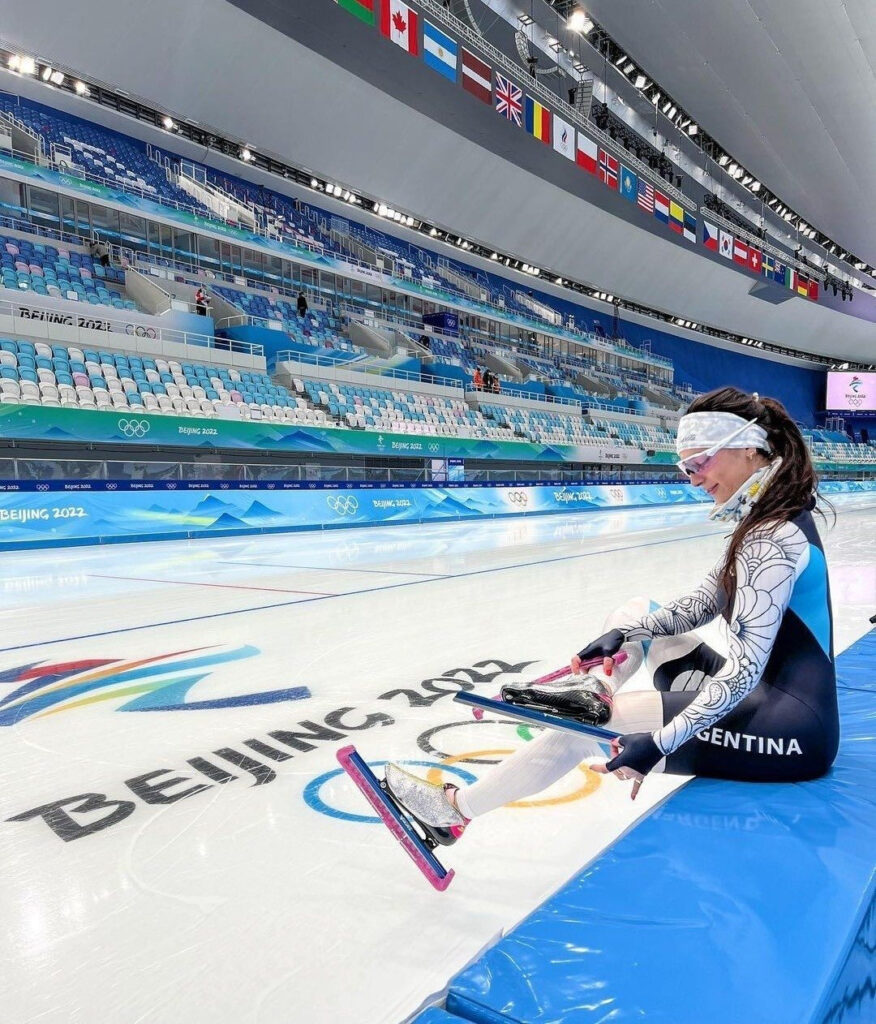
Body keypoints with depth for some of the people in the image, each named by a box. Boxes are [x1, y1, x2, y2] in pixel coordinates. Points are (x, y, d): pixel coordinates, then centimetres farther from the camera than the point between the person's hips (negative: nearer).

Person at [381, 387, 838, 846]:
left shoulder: (772, 538, -22)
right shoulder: (767, 516, 7)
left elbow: (745, 668, -27)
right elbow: (699, 605, 10)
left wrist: (660, 743, -28)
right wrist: (624, 634, -3)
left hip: (789, 731, -9)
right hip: (762, 693, 9)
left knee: (589, 722, -9)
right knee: (636, 612, 14)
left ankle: (455, 808, 5)